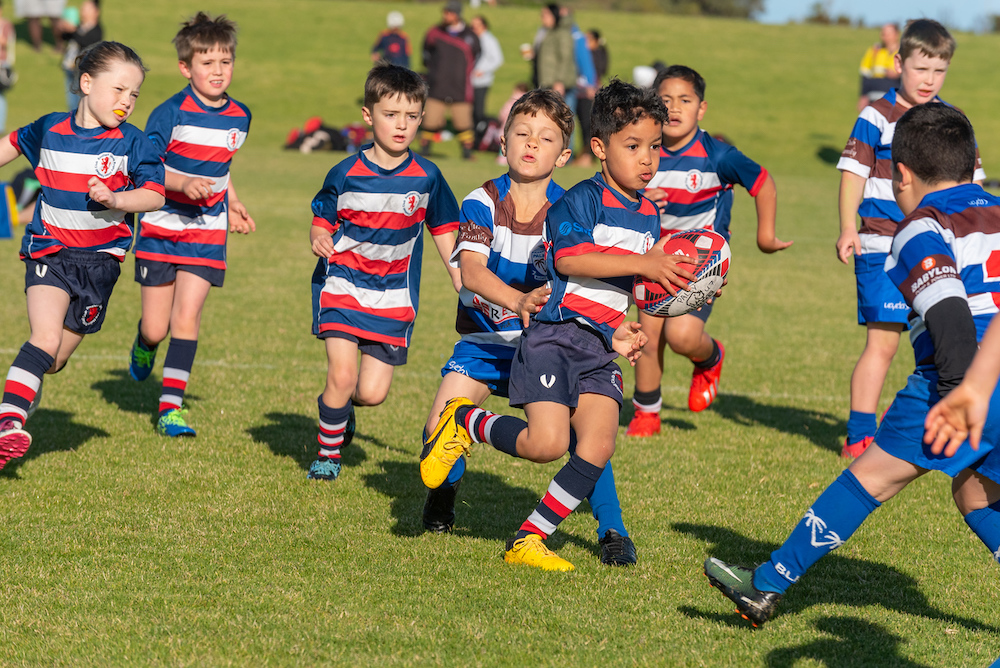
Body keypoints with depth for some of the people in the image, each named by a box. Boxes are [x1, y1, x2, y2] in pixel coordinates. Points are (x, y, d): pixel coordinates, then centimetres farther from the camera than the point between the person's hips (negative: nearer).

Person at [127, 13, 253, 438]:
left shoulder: (238, 117, 4)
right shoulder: (171, 114, -12)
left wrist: (232, 205, 13)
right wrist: (184, 184, -29)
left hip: (207, 233, 3)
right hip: (161, 229, -3)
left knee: (186, 317, -10)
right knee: (156, 328, 3)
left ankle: (171, 405, -6)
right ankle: (145, 347, 40)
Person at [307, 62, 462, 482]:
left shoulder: (427, 177, -1)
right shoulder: (346, 174, -6)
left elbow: (443, 230, 10)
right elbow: (322, 221, 5)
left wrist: (463, 285, 8)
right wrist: (319, 239, -19)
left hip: (394, 297, 2)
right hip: (342, 286, -2)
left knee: (373, 393, -3)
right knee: (342, 374, -16)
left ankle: (339, 405, 33)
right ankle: (328, 452, 7)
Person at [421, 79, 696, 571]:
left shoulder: (648, 215, 16)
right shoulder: (583, 198, -8)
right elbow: (569, 259, -22)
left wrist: (622, 333, 9)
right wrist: (642, 263, -22)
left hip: (598, 347, 7)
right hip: (555, 333, -7)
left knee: (597, 446, -11)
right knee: (547, 443, -19)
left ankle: (528, 540, -1)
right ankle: (466, 423, 9)